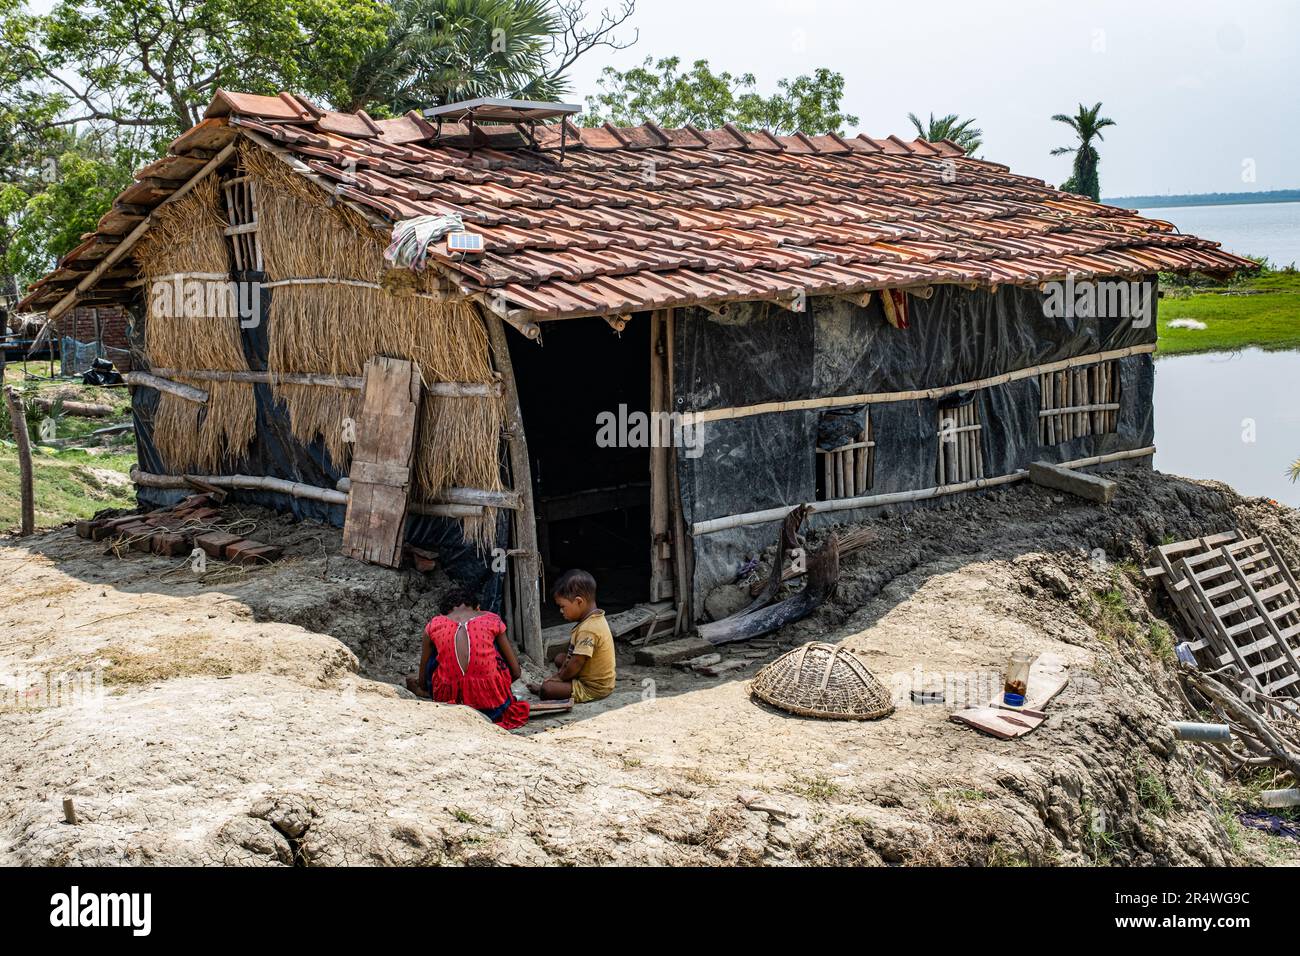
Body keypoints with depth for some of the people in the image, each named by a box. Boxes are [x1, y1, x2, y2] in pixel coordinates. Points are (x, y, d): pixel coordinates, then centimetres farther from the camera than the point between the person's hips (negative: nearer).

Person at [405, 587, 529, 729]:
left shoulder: (434, 625, 11)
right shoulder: (492, 620, 10)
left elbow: (422, 680, 19)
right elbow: (515, 672, 13)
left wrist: (422, 689, 42)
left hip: (449, 697, 0)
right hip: (492, 703, 0)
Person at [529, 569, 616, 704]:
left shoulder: (588, 630, -27)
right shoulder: (595, 619, 5)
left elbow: (575, 665, -25)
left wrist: (559, 677, -7)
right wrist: (560, 674, 6)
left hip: (593, 688, -11)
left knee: (546, 689, -22)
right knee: (559, 658, 24)